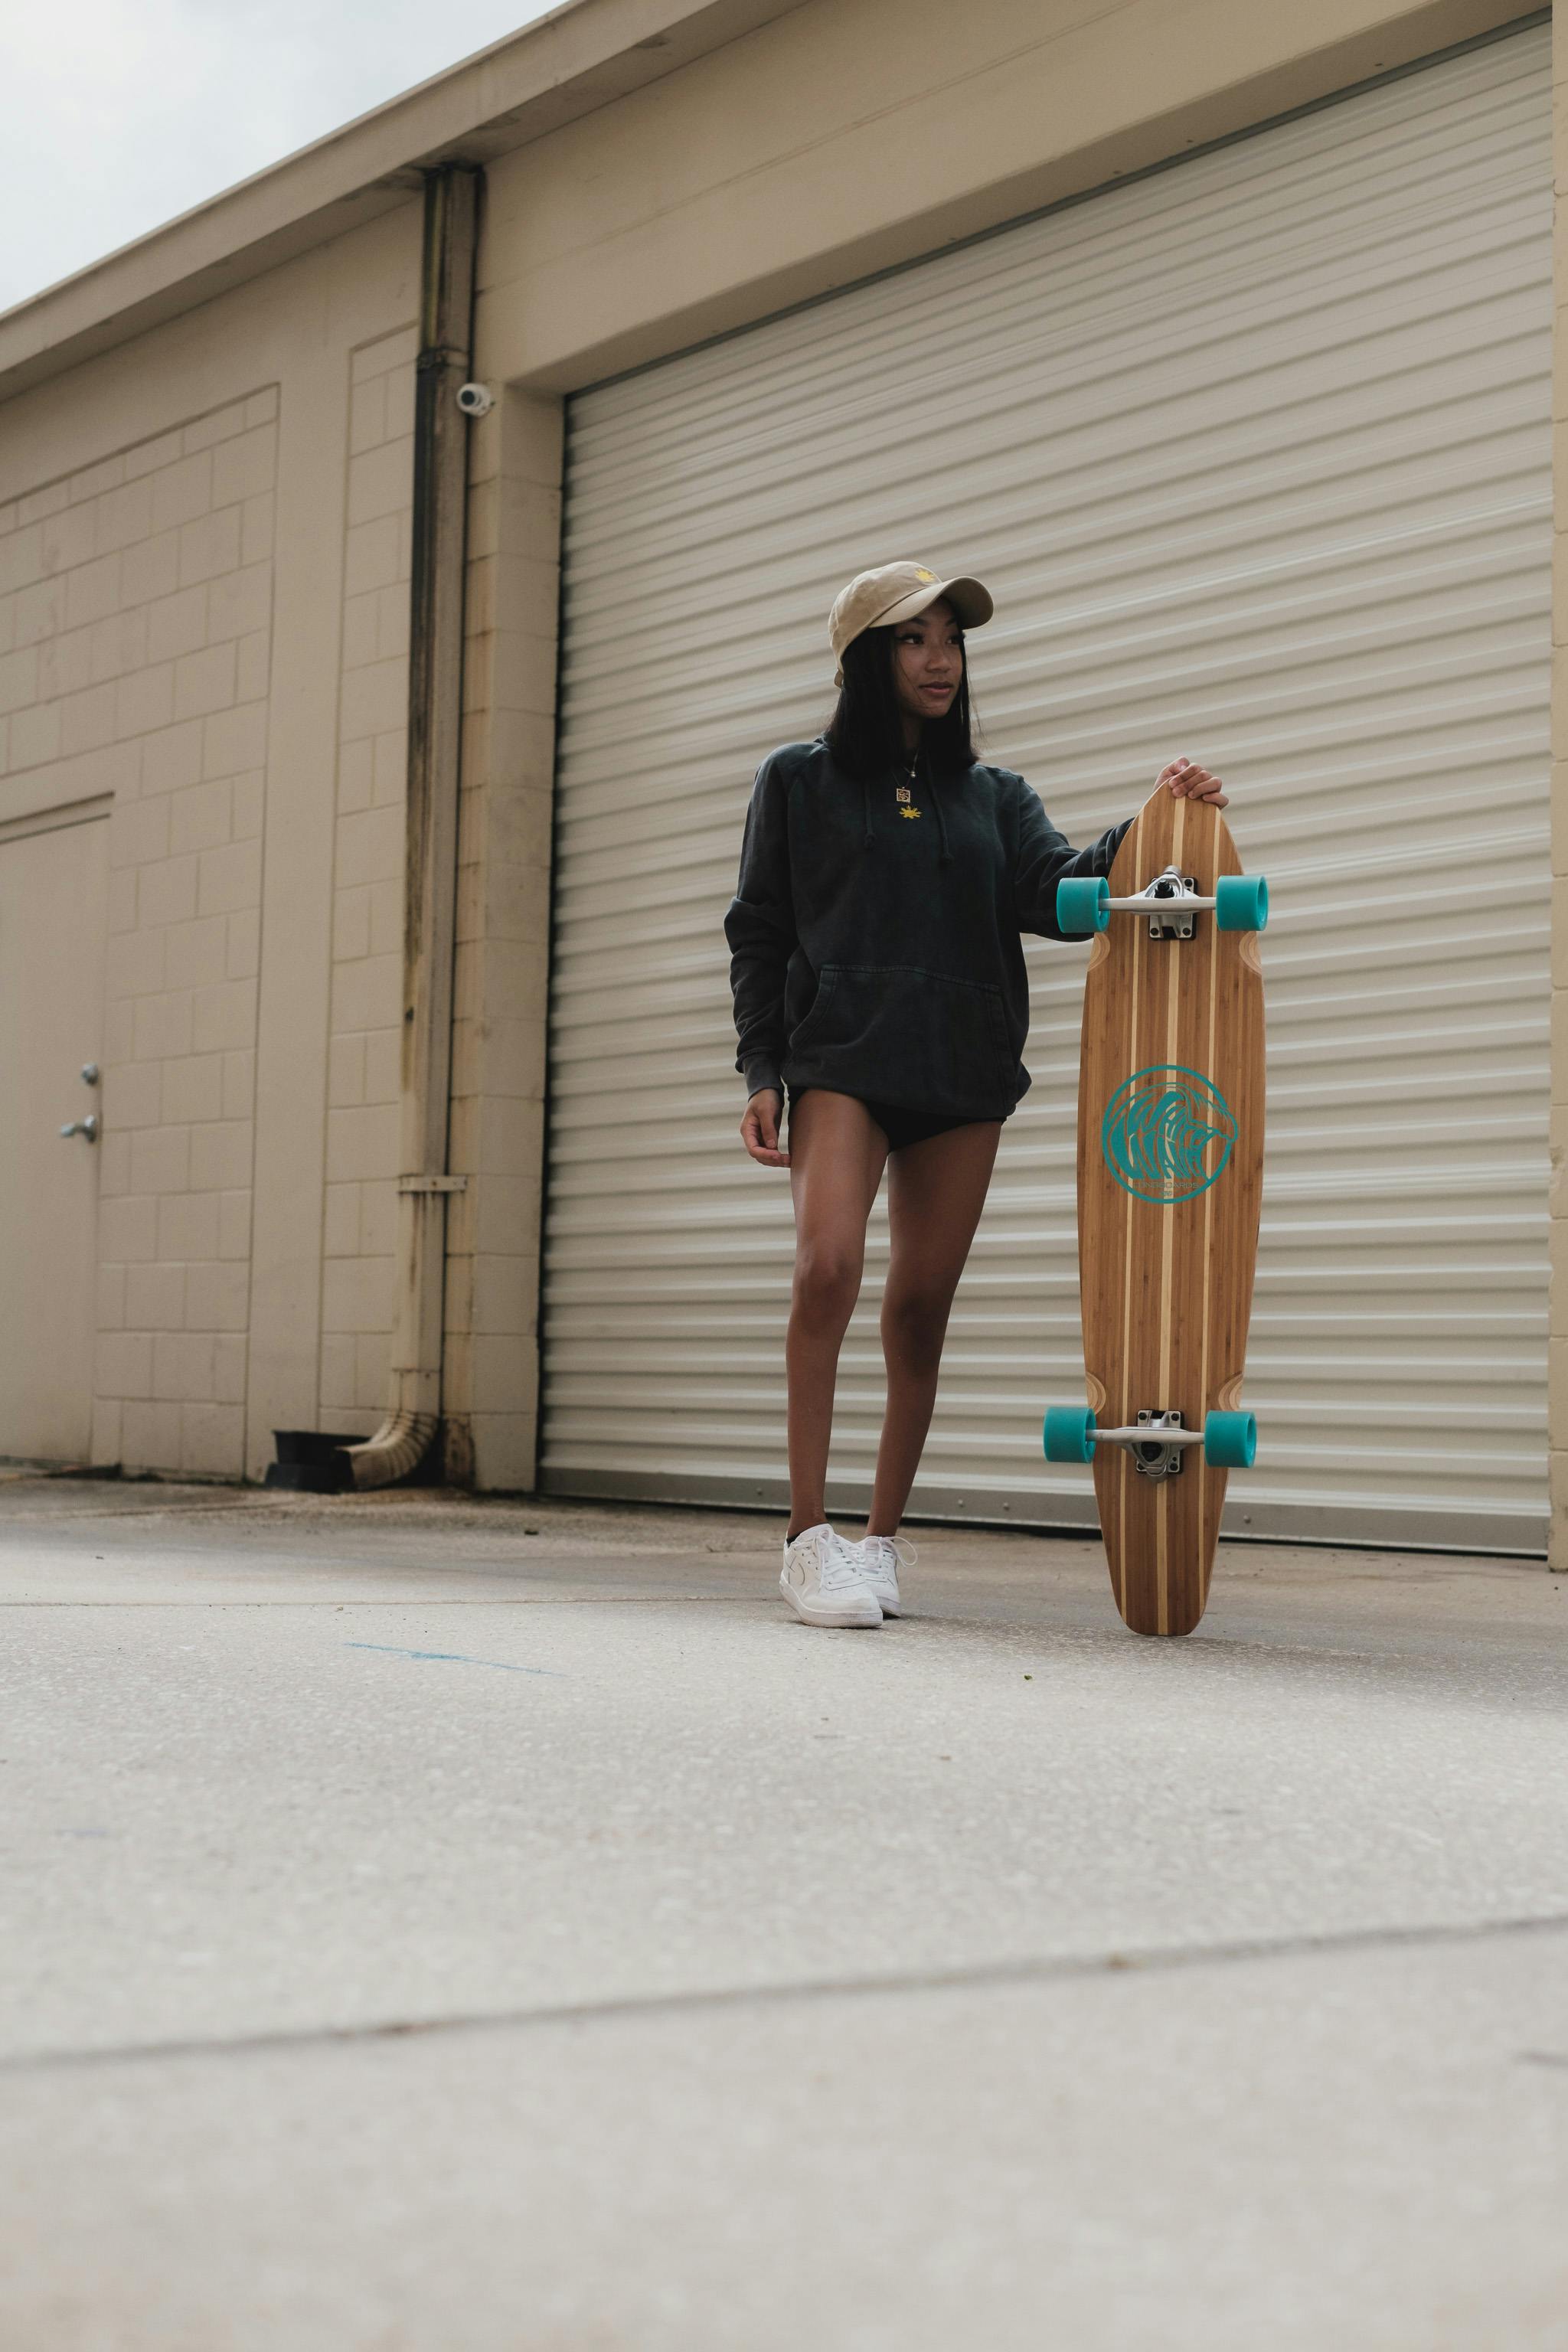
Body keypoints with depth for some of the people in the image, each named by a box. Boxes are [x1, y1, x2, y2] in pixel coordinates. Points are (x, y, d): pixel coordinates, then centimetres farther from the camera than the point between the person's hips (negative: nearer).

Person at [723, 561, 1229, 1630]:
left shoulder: (994, 795, 18)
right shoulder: (800, 780, 11)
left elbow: (1057, 891, 1)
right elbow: (759, 934, 9)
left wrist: (1152, 827, -15)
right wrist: (761, 1074, 0)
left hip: (962, 1071, 3)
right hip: (840, 1057, -3)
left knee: (923, 1305, 2)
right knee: (828, 1268, -21)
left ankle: (883, 1539, 12)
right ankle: (810, 1534, -18)